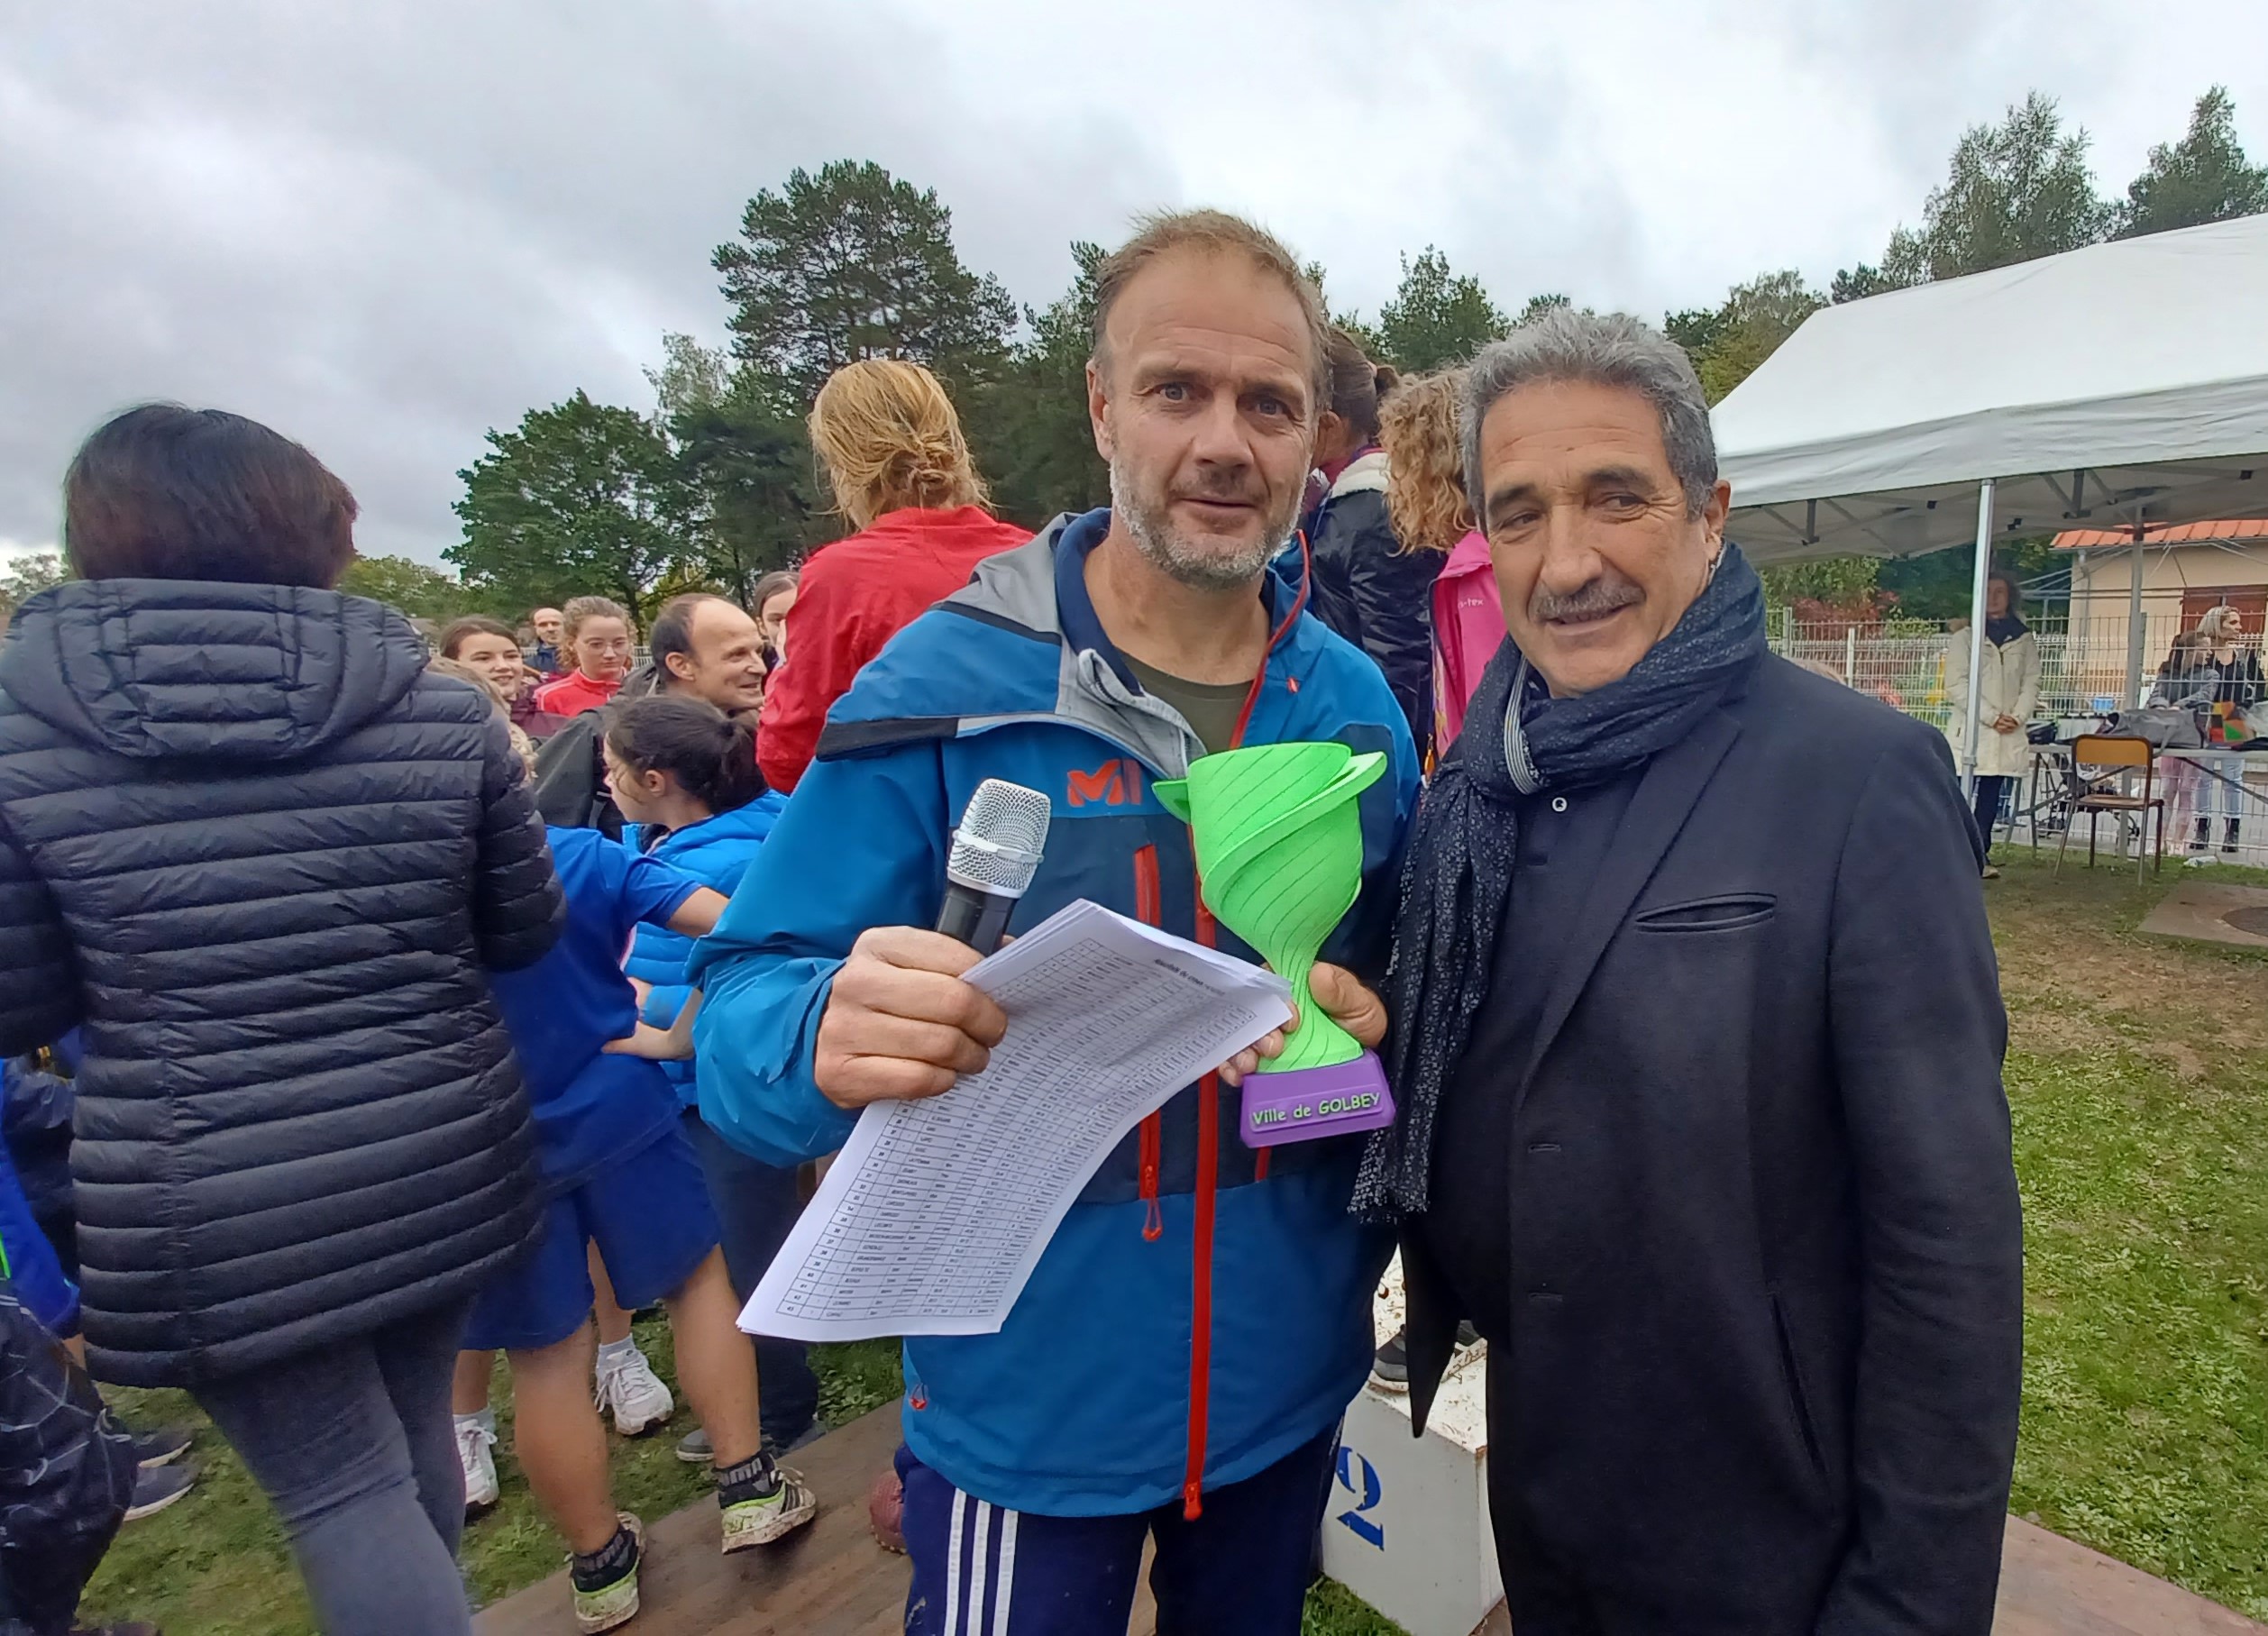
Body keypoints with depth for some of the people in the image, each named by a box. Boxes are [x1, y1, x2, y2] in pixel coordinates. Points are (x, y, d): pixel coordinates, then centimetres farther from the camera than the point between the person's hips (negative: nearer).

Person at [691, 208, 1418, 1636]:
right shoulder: (940, 687, -16)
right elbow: (741, 1012, -14)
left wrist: (1375, 1021, -16)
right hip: (1026, 1403, -3)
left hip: (1288, 1381, 4)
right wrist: (825, 1038, -36)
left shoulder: (1358, 707, -4)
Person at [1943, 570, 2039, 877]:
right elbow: (1957, 685, -6)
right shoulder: (1964, 637, 1)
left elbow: (2031, 683, 10)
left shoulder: (2024, 640, 12)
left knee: (1992, 799, 6)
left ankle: (1980, 855, 12)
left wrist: (2017, 717, -7)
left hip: (2009, 735, 4)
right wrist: (1991, 717, -12)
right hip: (1970, 731, -4)